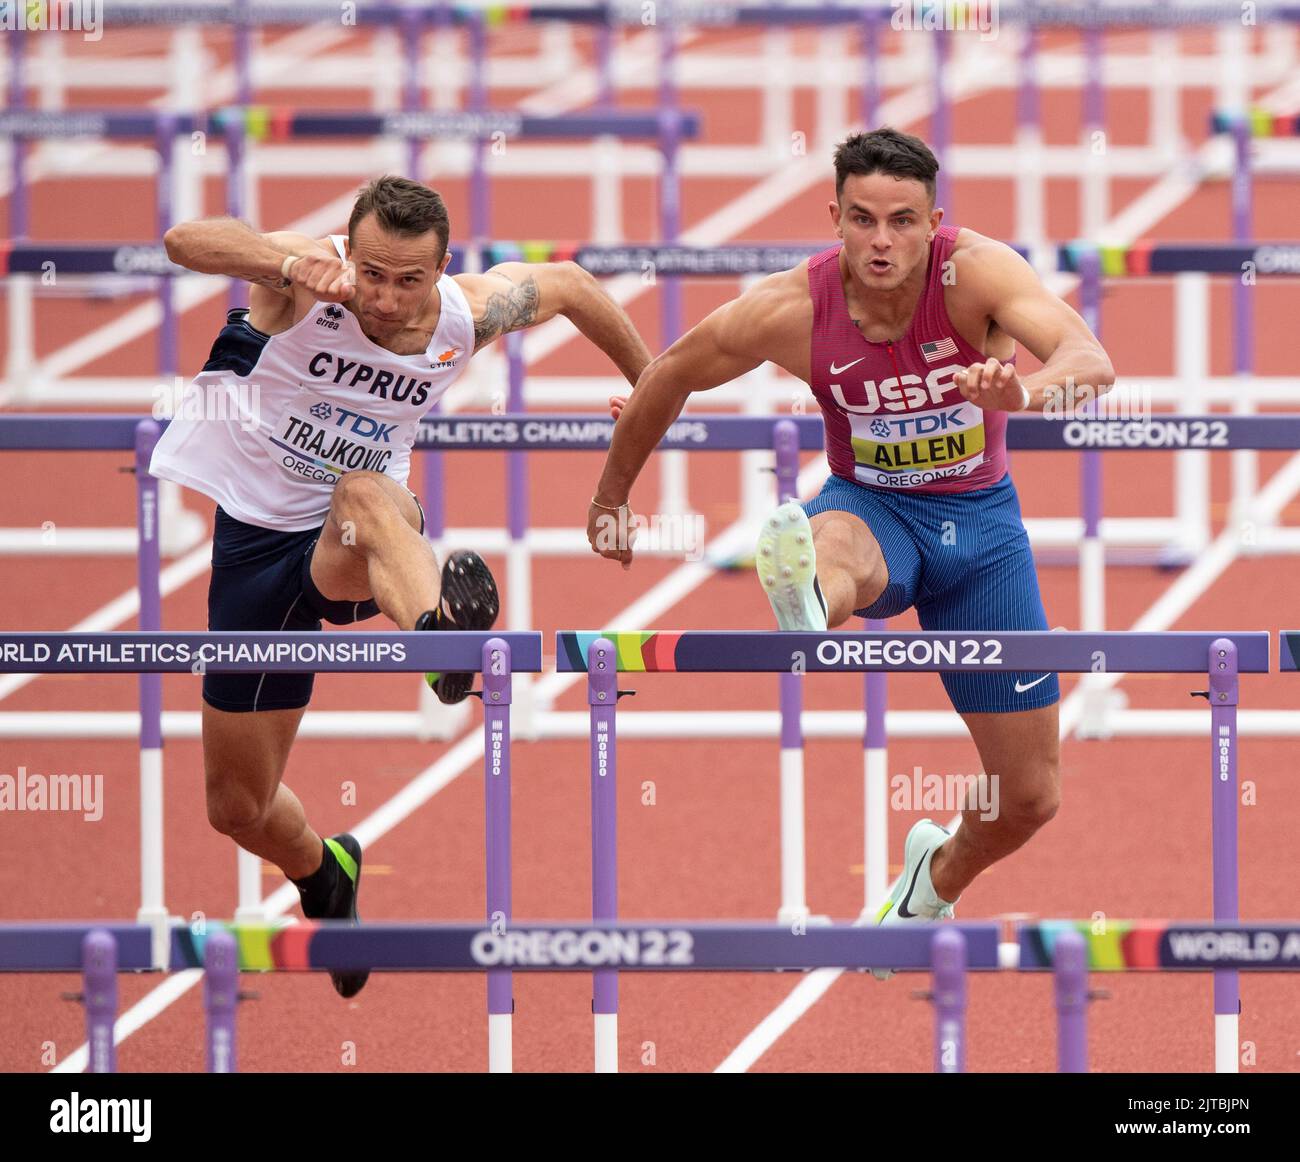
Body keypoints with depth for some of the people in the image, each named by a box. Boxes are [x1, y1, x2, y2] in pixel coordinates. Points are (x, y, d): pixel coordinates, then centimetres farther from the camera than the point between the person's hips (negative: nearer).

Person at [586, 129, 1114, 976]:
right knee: (834, 550, -44)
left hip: (979, 522, 1)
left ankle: (938, 880, 41)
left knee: (1030, 801, 8)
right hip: (872, 506, -1)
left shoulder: (976, 273, -25)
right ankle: (806, 614, -81)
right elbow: (668, 379, -2)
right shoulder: (792, 311, -21)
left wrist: (1025, 391, -65)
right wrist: (610, 502, 10)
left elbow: (1093, 363, -42)